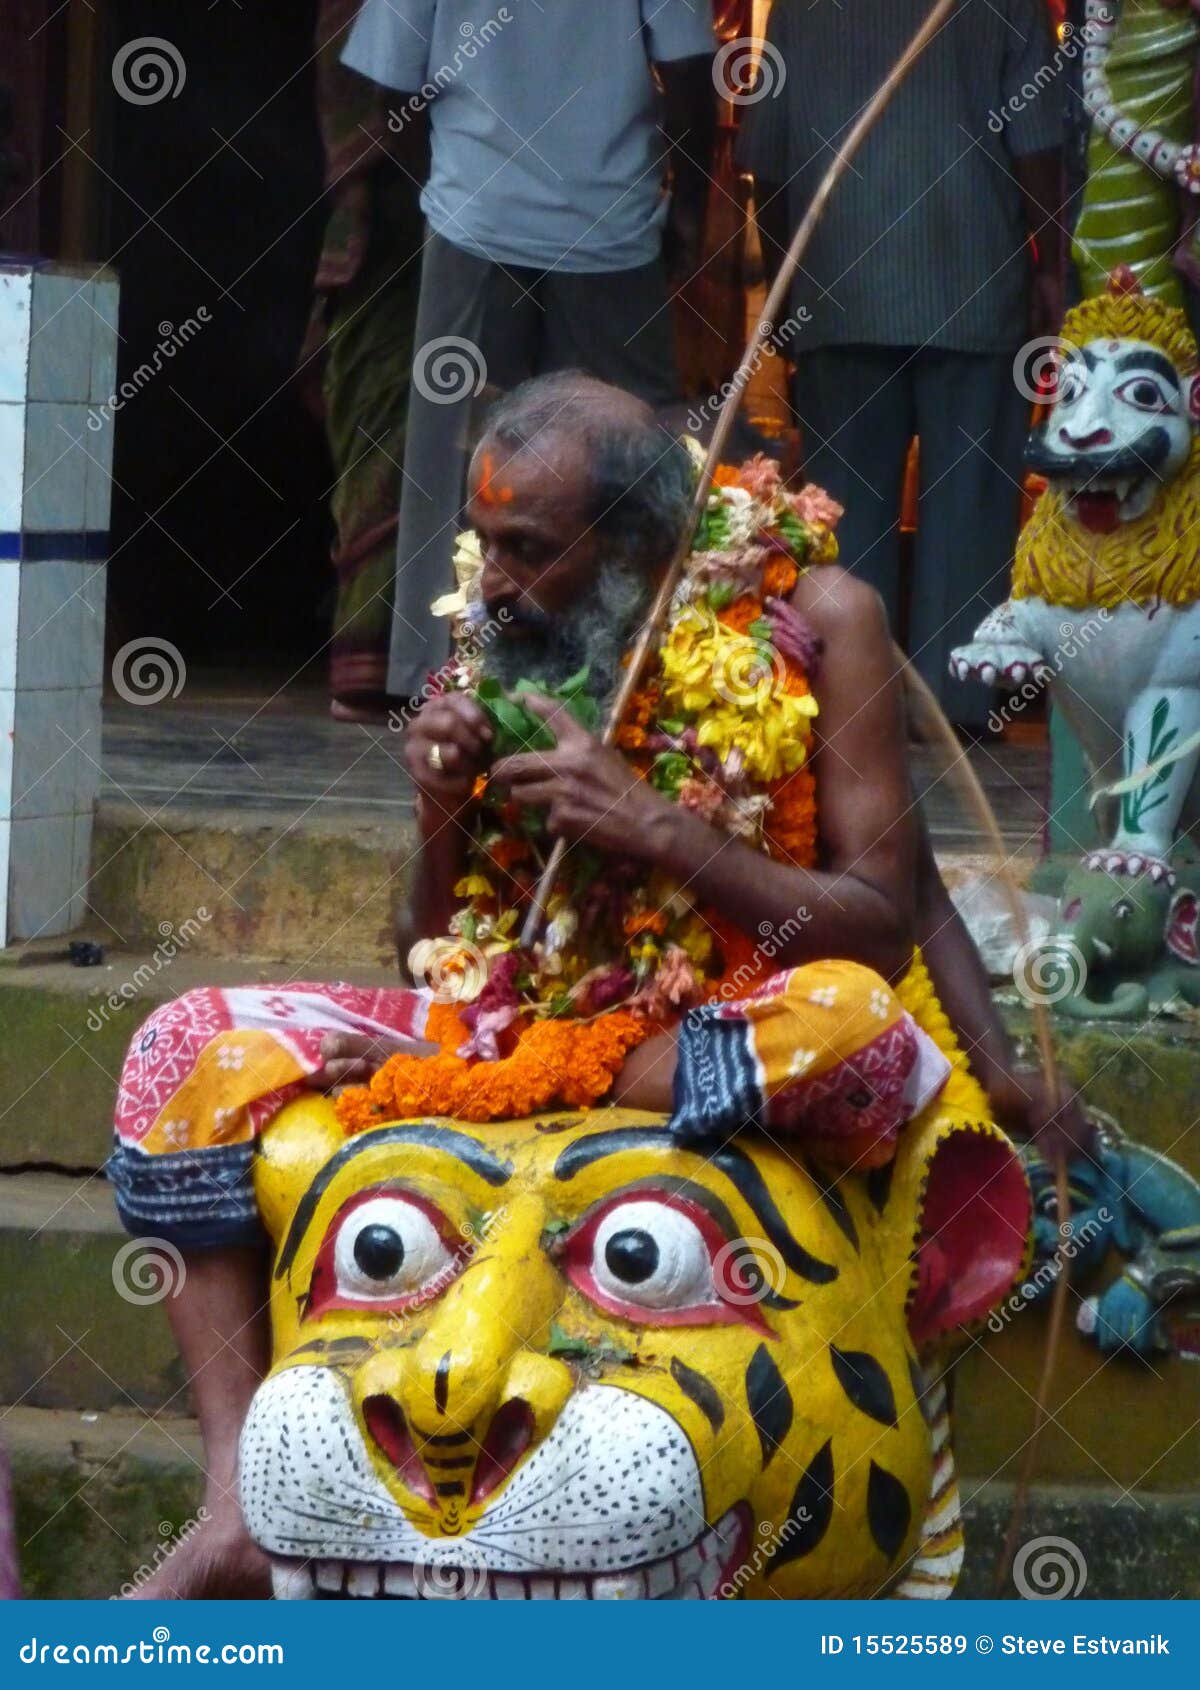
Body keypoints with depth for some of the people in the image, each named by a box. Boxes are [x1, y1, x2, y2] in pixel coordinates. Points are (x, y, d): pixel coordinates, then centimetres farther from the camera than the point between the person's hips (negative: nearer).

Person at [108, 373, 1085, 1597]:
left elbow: (885, 924, -13)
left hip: (729, 1038, -4)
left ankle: (454, 1088, -22)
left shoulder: (810, 615, -8)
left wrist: (653, 826, -21)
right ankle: (242, 1508, -22)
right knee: (183, 1047, -12)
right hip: (506, 1018, 5)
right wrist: (444, 816, -11)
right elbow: (431, 954, 10)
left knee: (860, 1022, -39)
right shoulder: (495, 638, 4)